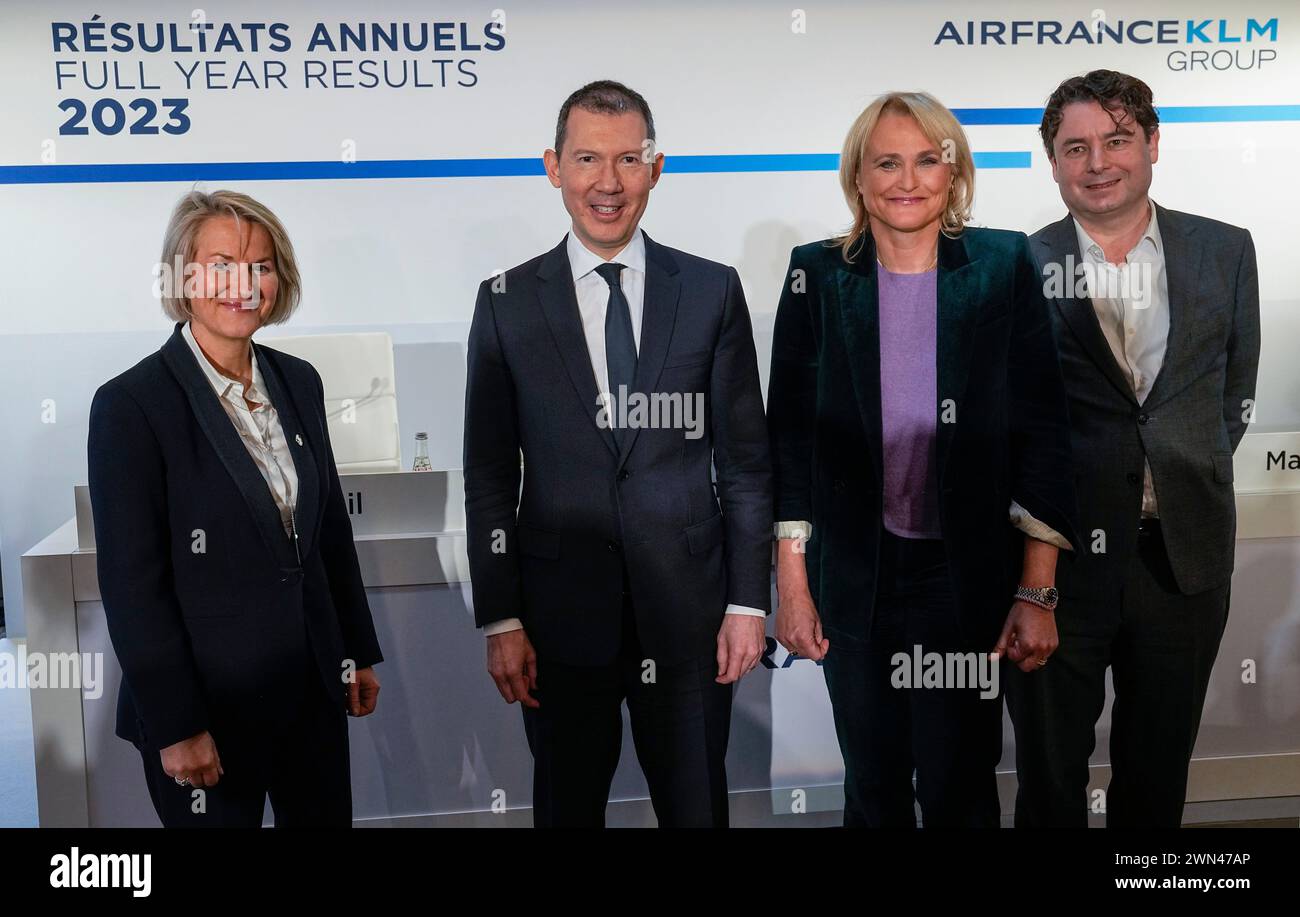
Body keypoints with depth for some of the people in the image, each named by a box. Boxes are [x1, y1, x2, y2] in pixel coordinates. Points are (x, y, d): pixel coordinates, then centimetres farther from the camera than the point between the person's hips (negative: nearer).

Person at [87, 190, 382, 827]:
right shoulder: (131, 405, -14)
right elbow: (131, 584, -14)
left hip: (313, 690, 5)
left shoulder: (299, 382, 4)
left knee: (325, 817, 17)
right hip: (208, 703, -5)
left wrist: (358, 653, 13)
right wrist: (175, 727, -13)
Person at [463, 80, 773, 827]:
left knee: (697, 809, 14)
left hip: (688, 608, 0)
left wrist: (748, 601, -1)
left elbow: (745, 459, 2)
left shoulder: (713, 291, 1)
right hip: (561, 612, 0)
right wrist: (500, 620, -2)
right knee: (567, 809, 16)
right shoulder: (507, 303, 0)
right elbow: (490, 477, 1)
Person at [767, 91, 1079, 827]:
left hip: (970, 575, -1)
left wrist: (1038, 593, -7)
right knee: (873, 787, 16)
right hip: (854, 578, 1)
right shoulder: (817, 276, -1)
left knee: (960, 791, 9)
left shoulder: (1004, 267, -3)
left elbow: (1043, 432, -4)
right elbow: (789, 438, 1)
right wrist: (791, 587, -1)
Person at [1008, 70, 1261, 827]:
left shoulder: (1225, 252, 4)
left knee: (1159, 768, 18)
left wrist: (1187, 474, 4)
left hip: (1185, 554, 3)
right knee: (1050, 770, 12)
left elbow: (1236, 393, 11)